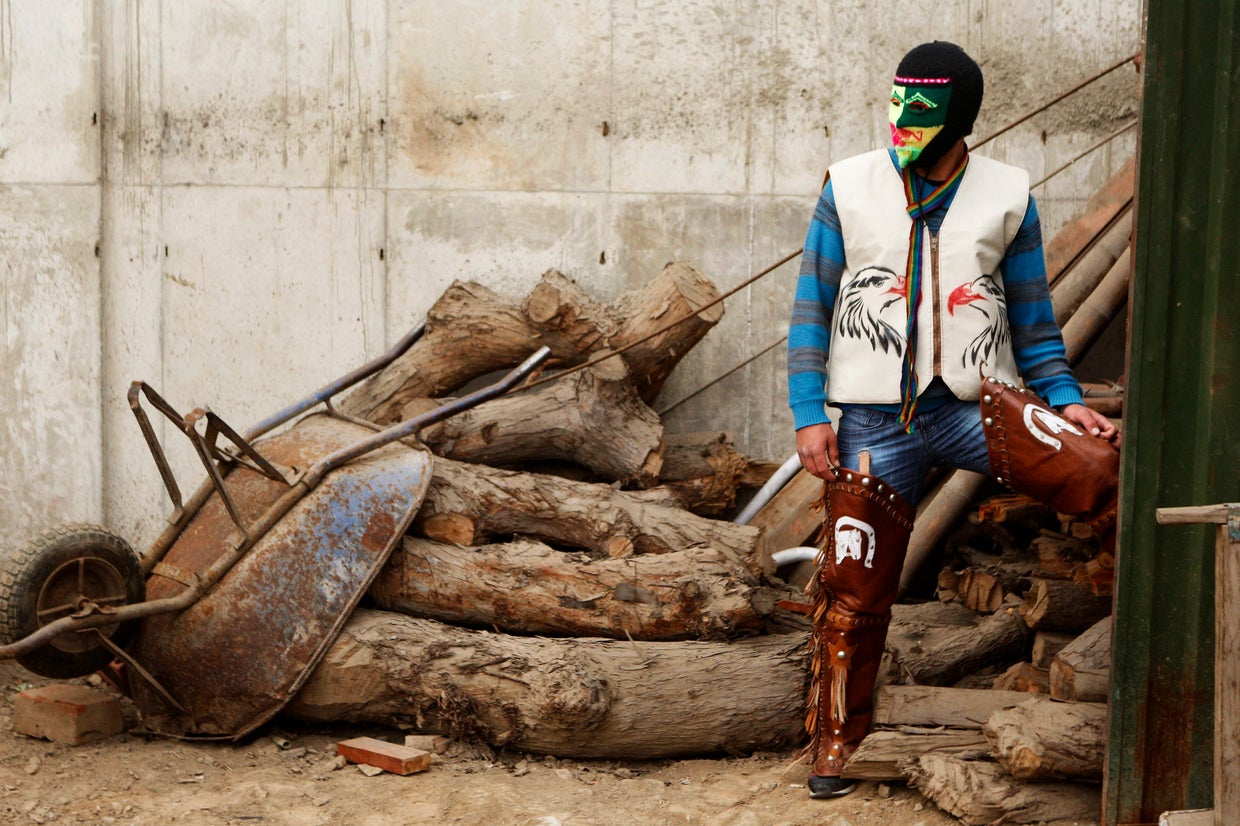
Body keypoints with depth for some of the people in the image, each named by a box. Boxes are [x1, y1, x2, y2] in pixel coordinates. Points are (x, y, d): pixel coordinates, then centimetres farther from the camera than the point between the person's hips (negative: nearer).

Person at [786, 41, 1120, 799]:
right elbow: (812, 309, 5)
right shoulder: (849, 188, 2)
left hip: (976, 408, 0)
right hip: (876, 423, 0)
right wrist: (809, 413, -4)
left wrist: (1065, 398, -3)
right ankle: (833, 746, 16)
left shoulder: (1007, 196, 4)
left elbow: (1032, 316, 11)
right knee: (855, 593, 0)